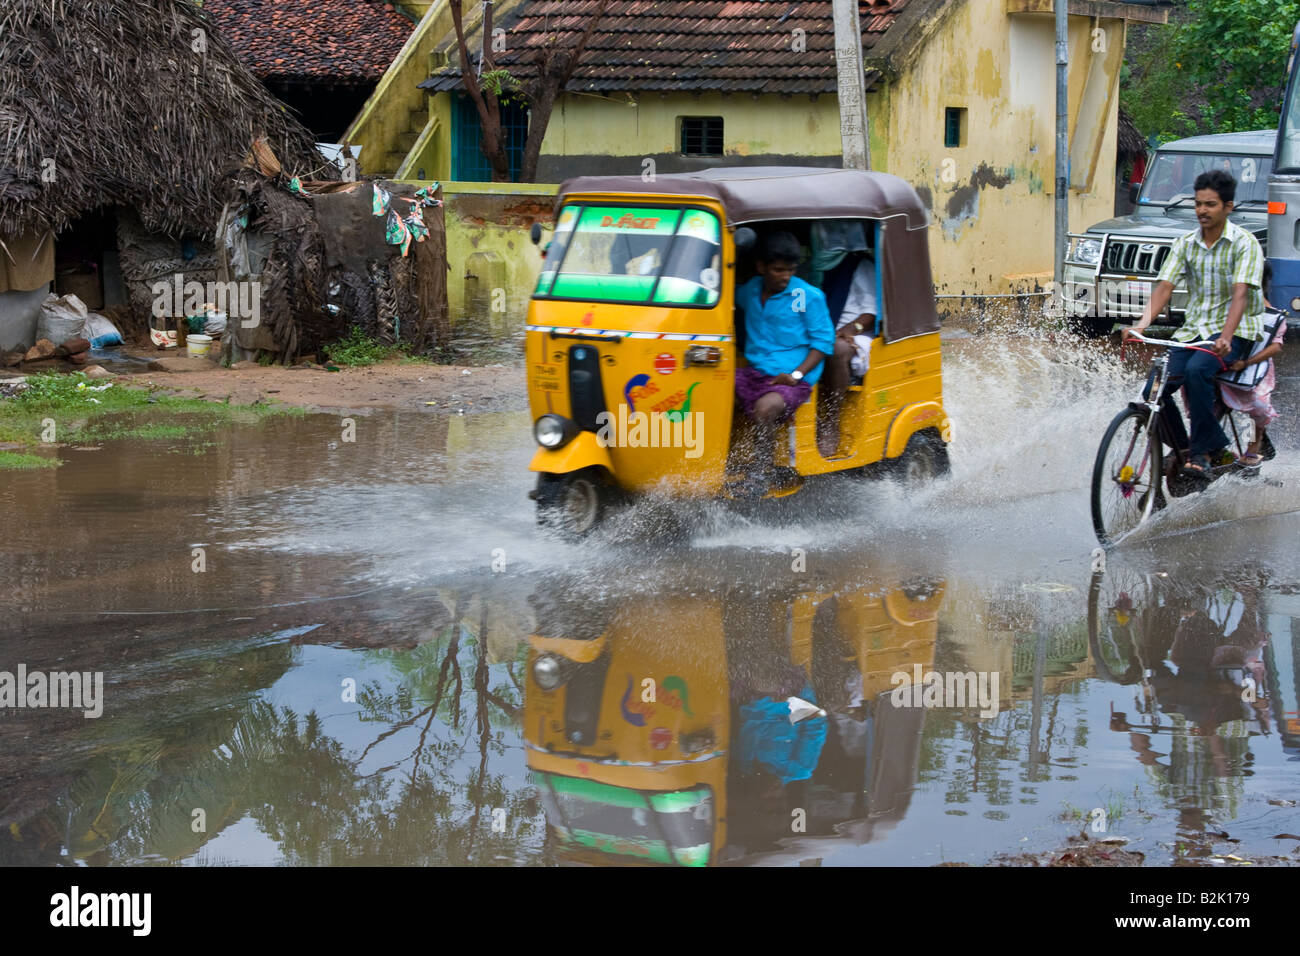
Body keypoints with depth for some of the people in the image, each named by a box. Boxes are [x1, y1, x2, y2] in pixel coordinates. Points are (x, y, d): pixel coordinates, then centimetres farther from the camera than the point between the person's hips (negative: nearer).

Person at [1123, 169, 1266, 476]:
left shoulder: (1244, 243, -8)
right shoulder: (1185, 244, 7)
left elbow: (1240, 294, -21)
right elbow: (1164, 287, -2)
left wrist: (1226, 337, -37)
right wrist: (1141, 324, -21)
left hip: (1234, 332, -5)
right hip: (1192, 330, 5)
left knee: (1196, 370, -35)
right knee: (1154, 390, -15)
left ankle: (1203, 451, -22)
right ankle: (1182, 448, 11)